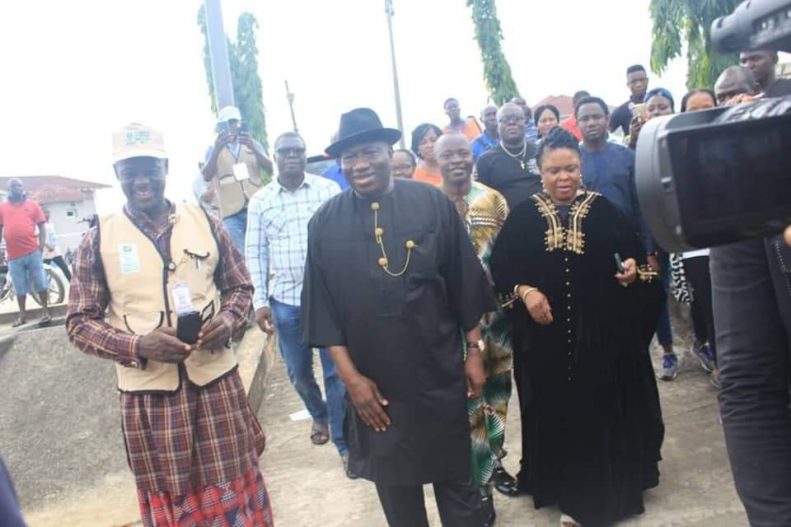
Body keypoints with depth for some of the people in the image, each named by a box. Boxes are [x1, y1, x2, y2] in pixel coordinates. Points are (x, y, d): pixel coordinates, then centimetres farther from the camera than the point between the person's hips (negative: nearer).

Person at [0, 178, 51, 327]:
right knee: (20, 287, 9)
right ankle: (22, 315, 19)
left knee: (41, 283, 1)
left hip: (33, 252, -1)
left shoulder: (32, 204, 8)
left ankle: (45, 311, 11)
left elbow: (42, 227, 6)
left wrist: (41, 247, -2)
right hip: (14, 255, 1)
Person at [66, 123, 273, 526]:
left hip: (216, 377, 1)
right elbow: (79, 322, -1)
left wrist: (227, 321, -12)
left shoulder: (204, 222, 1)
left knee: (236, 495, 13)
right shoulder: (98, 239, -3)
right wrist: (136, 346, -18)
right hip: (148, 389, 0)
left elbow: (240, 287, 10)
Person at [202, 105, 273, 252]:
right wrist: (216, 149, -17)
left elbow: (270, 169, 2)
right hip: (232, 212, -1)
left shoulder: (253, 144, 15)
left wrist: (253, 148, -13)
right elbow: (206, 176, -4)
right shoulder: (214, 149, 11)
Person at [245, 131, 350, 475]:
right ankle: (319, 414, 45)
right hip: (285, 299, 2)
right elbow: (255, 254, 4)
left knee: (337, 372, 2)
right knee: (298, 372, 16)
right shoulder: (260, 201, 4)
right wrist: (260, 301, -2)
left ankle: (344, 442, 15)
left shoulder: (328, 189, 0)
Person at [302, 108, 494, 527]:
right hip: (373, 383, 1)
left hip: (440, 373, -1)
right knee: (394, 483, 17)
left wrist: (474, 351, 0)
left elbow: (465, 283, -1)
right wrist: (350, 376, -7)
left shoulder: (432, 204, -6)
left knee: (456, 476, 14)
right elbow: (322, 308, -3)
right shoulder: (325, 223, -4)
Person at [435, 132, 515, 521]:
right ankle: (480, 483, 12)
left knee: (497, 387, 15)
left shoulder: (493, 200, 3)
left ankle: (494, 461, 35)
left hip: (494, 308, 3)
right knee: (467, 395, 0)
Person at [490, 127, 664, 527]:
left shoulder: (602, 210, 3)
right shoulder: (522, 217, 2)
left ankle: (611, 490, 31)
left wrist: (633, 269, -14)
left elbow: (634, 253, 7)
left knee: (605, 411, 9)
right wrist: (524, 291, -15)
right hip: (547, 337, 0)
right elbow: (500, 268, 1)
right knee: (559, 414, 8)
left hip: (603, 333, 0)